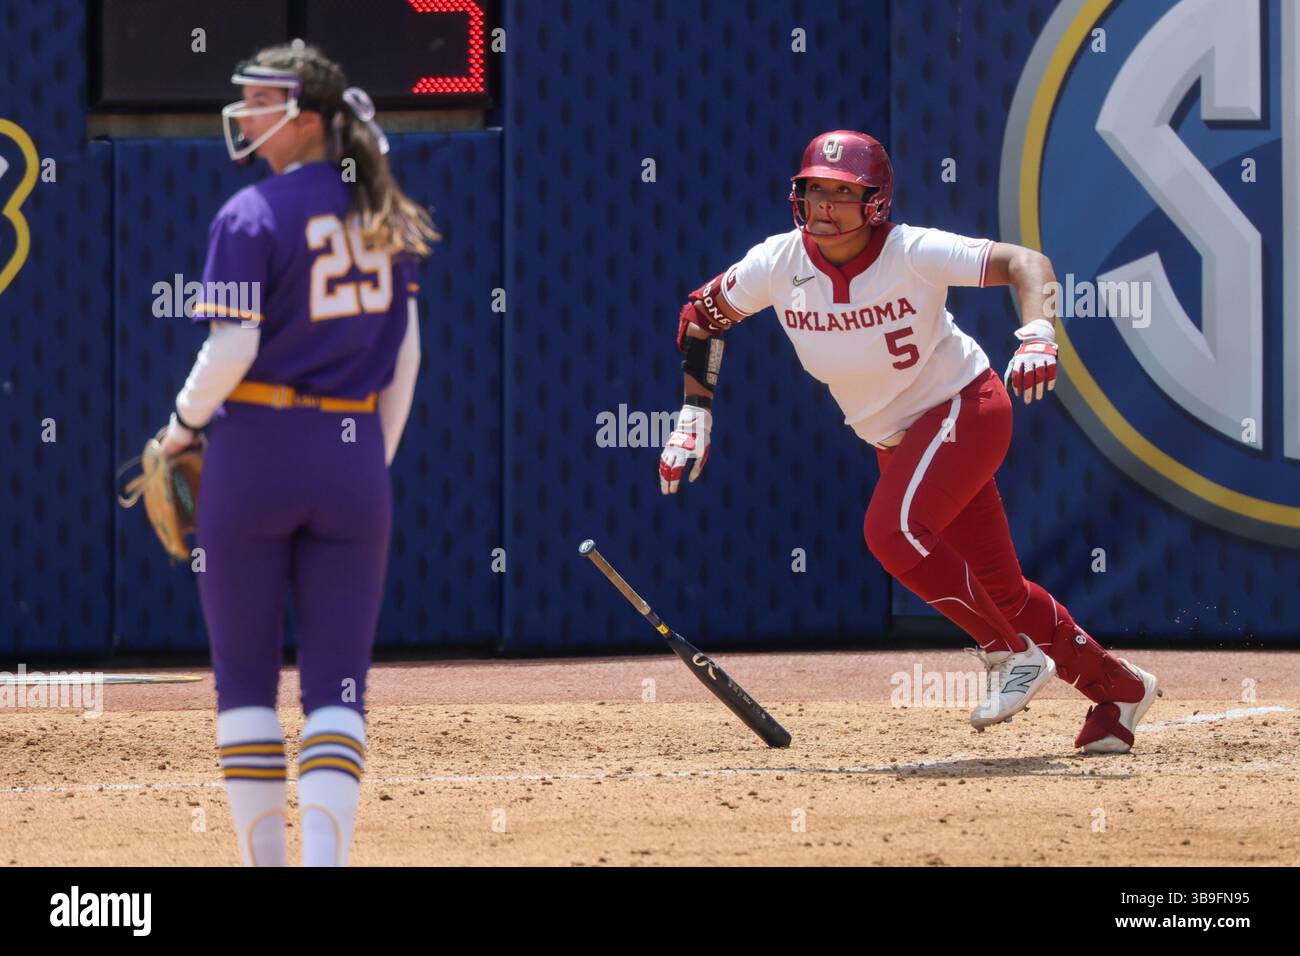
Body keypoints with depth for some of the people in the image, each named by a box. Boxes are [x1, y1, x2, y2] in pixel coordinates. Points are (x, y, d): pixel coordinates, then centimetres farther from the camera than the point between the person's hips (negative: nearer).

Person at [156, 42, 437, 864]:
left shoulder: (253, 216, -10)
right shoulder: (383, 217, 8)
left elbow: (232, 349, -15)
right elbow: (406, 352, 10)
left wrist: (184, 425, 1)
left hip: (255, 451, -4)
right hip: (353, 455, 4)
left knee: (246, 677, 8)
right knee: (338, 685, 3)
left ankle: (265, 861, 8)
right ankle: (325, 857, -10)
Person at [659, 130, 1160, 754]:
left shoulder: (912, 253, -24)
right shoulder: (780, 263, -11)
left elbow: (1025, 263, -27)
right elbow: (701, 314, 4)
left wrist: (1036, 337, -45)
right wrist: (694, 412, -2)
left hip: (965, 405, -6)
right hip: (895, 440, 6)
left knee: (892, 530, -29)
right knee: (998, 589, 10)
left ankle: (1013, 656, -13)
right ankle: (1119, 689, 28)